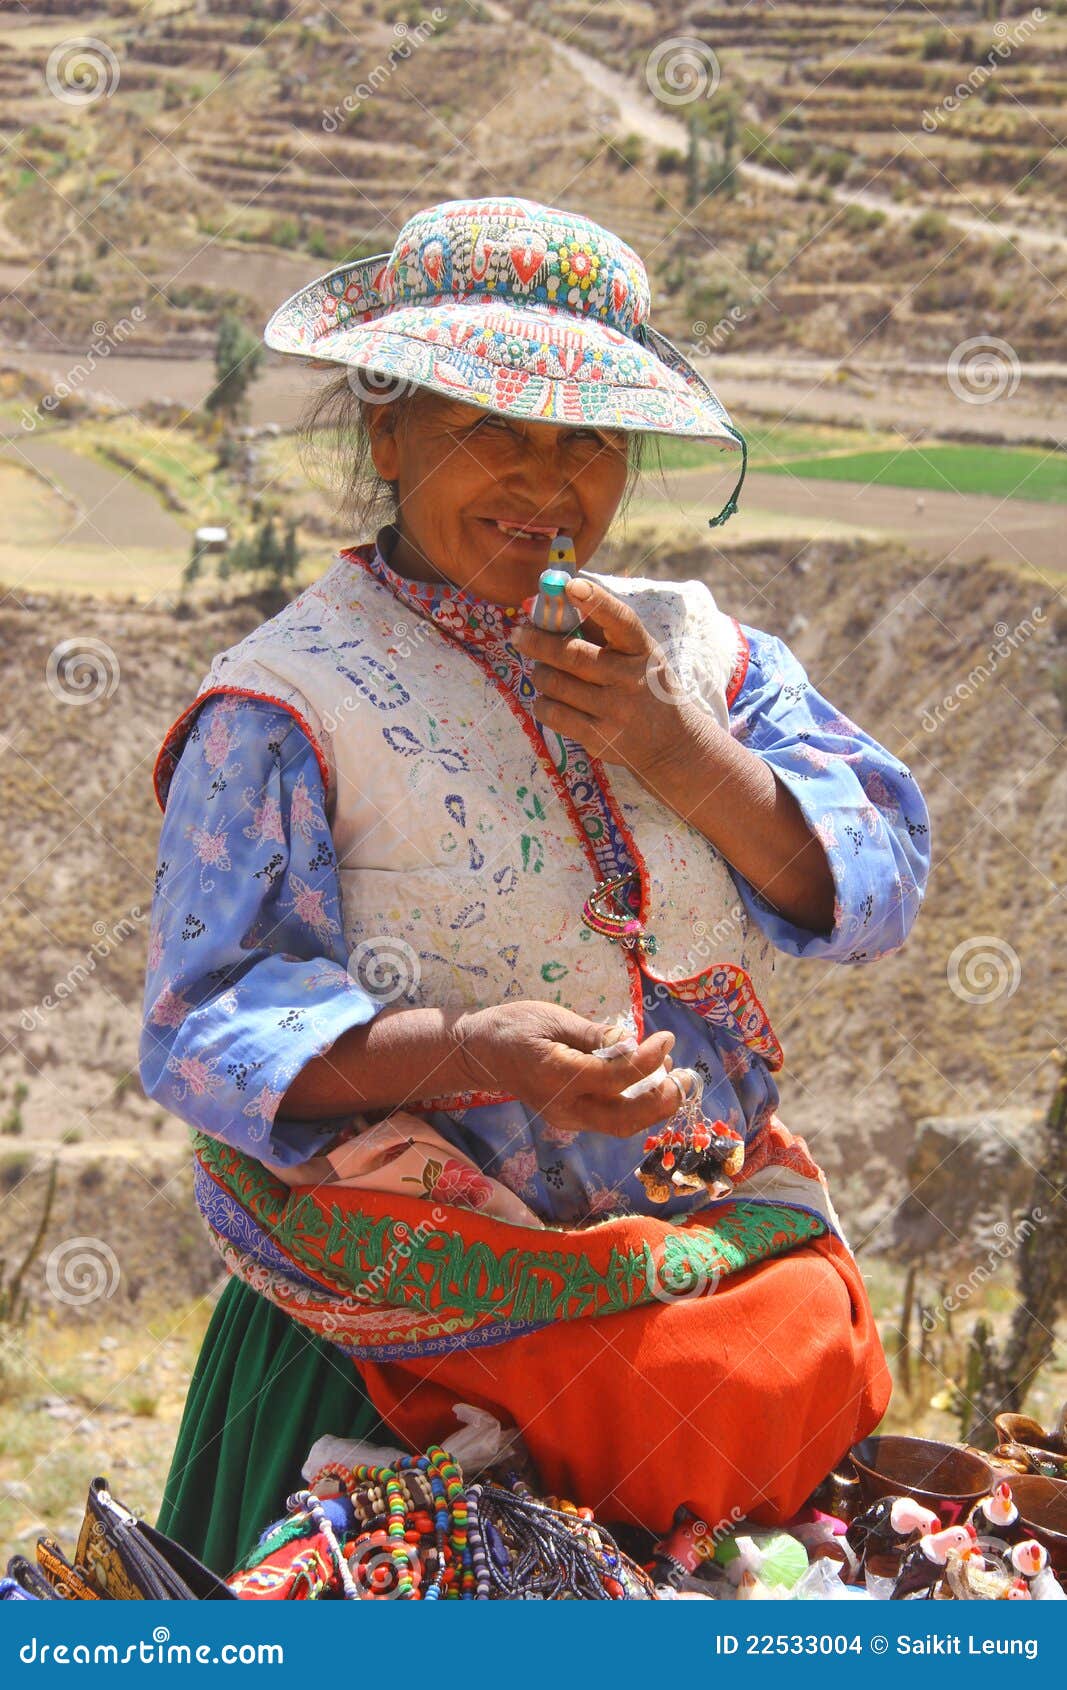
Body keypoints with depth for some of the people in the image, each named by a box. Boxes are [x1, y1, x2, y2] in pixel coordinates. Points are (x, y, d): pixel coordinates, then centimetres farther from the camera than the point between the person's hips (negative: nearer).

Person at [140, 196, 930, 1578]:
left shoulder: (688, 647, 10)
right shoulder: (286, 703, -6)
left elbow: (876, 891, 3)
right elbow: (209, 1027, -12)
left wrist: (688, 757, -13)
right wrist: (472, 1050, -27)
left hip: (716, 1223, 5)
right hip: (446, 1265, -5)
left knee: (798, 1359, -18)